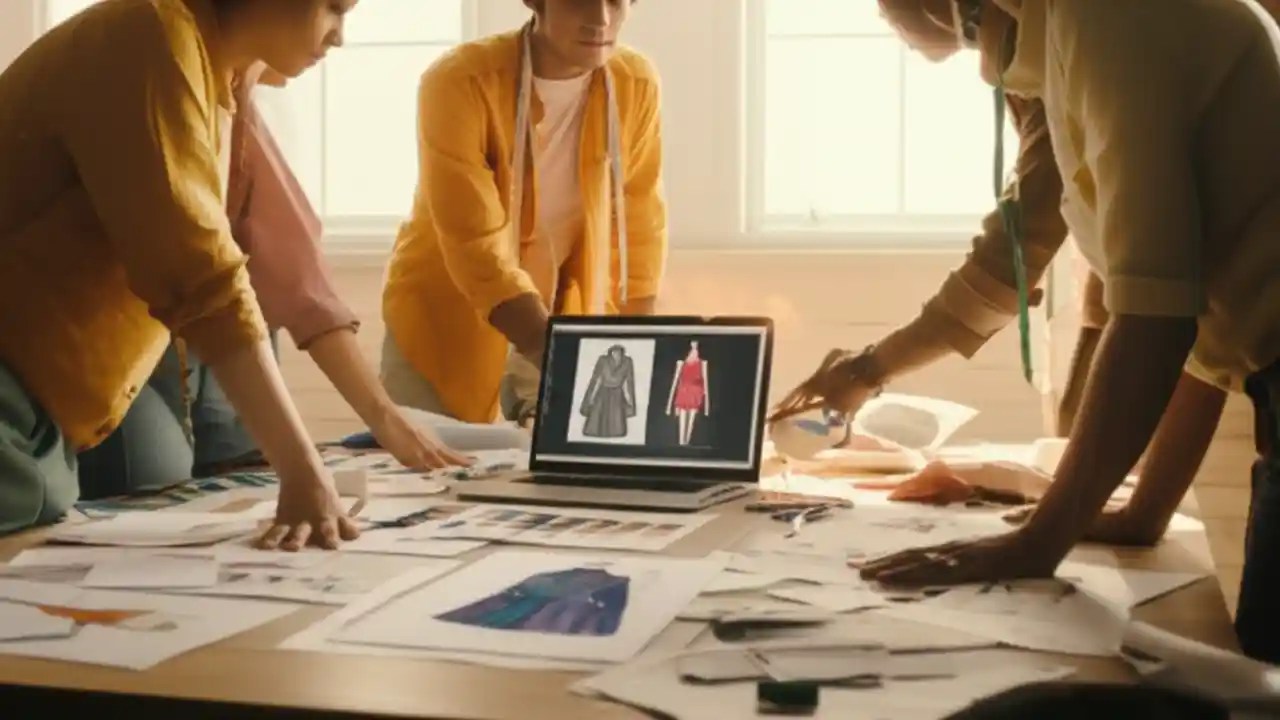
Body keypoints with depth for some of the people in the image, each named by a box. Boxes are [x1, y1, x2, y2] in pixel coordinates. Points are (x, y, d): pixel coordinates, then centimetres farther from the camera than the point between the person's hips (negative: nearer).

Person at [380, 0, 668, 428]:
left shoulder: (636, 84, -10)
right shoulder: (461, 83, -23)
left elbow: (639, 229, -1)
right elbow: (478, 252, -29)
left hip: (562, 324, 3)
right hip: (445, 323, -3)